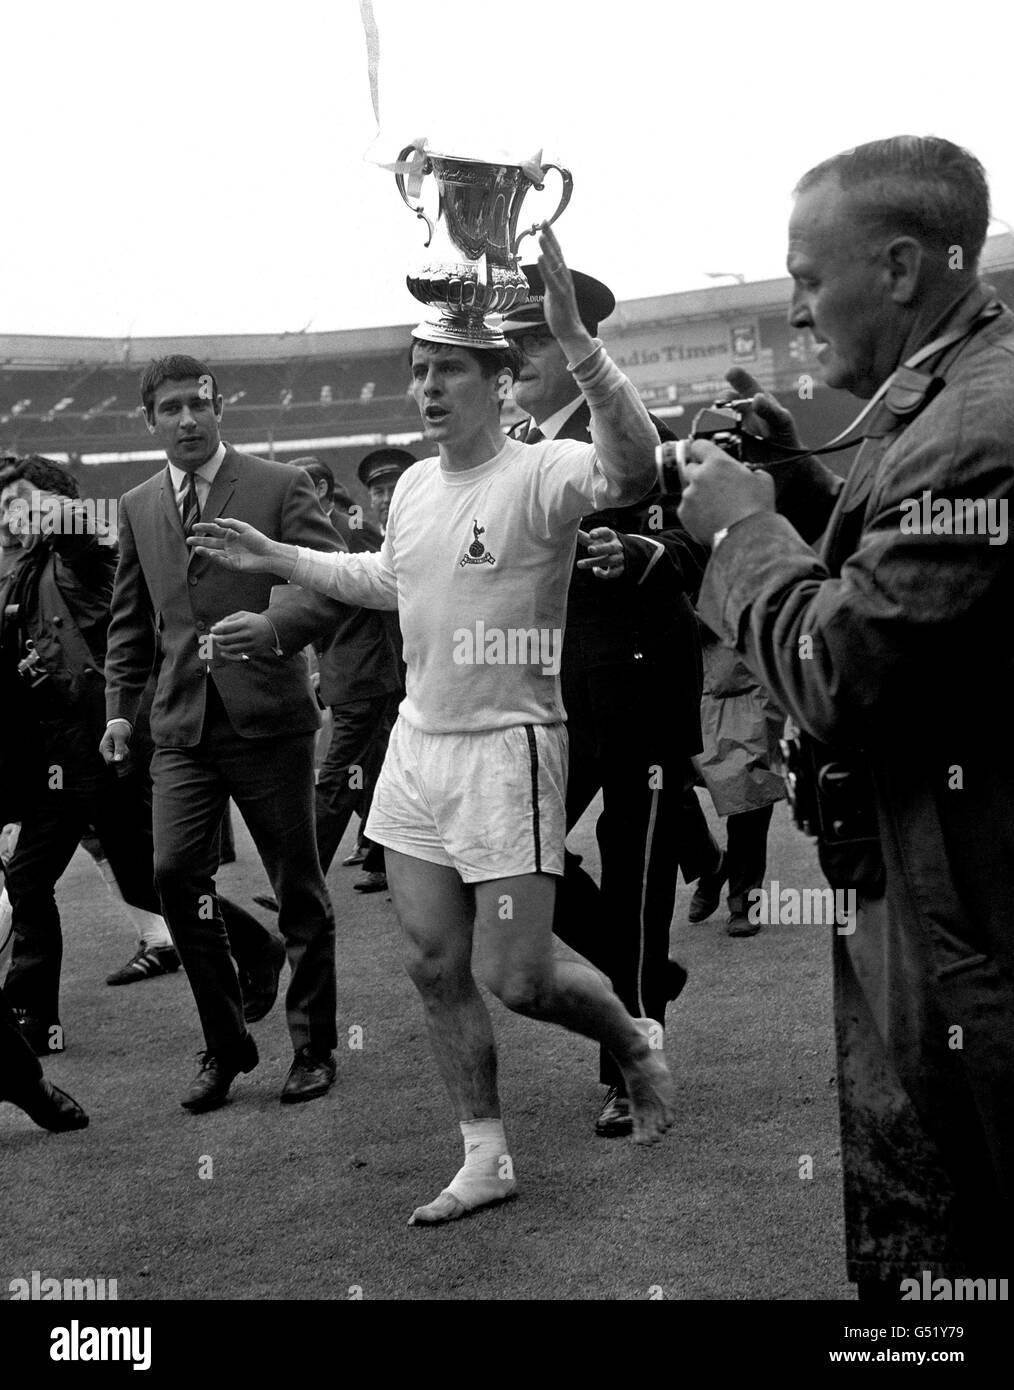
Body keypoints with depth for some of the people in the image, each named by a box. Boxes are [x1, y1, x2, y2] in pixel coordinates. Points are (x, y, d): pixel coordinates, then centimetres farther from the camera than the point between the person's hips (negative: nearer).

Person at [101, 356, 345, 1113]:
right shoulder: (137, 508, 13)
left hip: (269, 717, -3)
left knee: (298, 886, 5)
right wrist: (120, 704, 9)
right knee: (175, 872, -8)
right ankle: (226, 1044, 9)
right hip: (183, 724, 4)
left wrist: (270, 626, -30)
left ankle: (313, 1048, 21)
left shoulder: (281, 486, -1)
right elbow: (130, 618, 19)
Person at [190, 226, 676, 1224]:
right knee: (434, 966, 10)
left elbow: (632, 469, -37)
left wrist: (575, 340, -46)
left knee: (516, 977, -4)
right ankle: (485, 1160, 26)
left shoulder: (539, 474, -15)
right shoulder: (414, 485, 8)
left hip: (507, 748, -7)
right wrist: (275, 558, 23)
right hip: (417, 742, 7)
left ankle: (635, 1044, 29)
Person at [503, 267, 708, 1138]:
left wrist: (635, 554, -32)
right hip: (548, 696, 6)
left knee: (634, 879, 1)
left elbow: (692, 552, -15)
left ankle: (631, 1073, 16)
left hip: (640, 691, -6)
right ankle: (644, 976, 23)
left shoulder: (639, 439, -7)